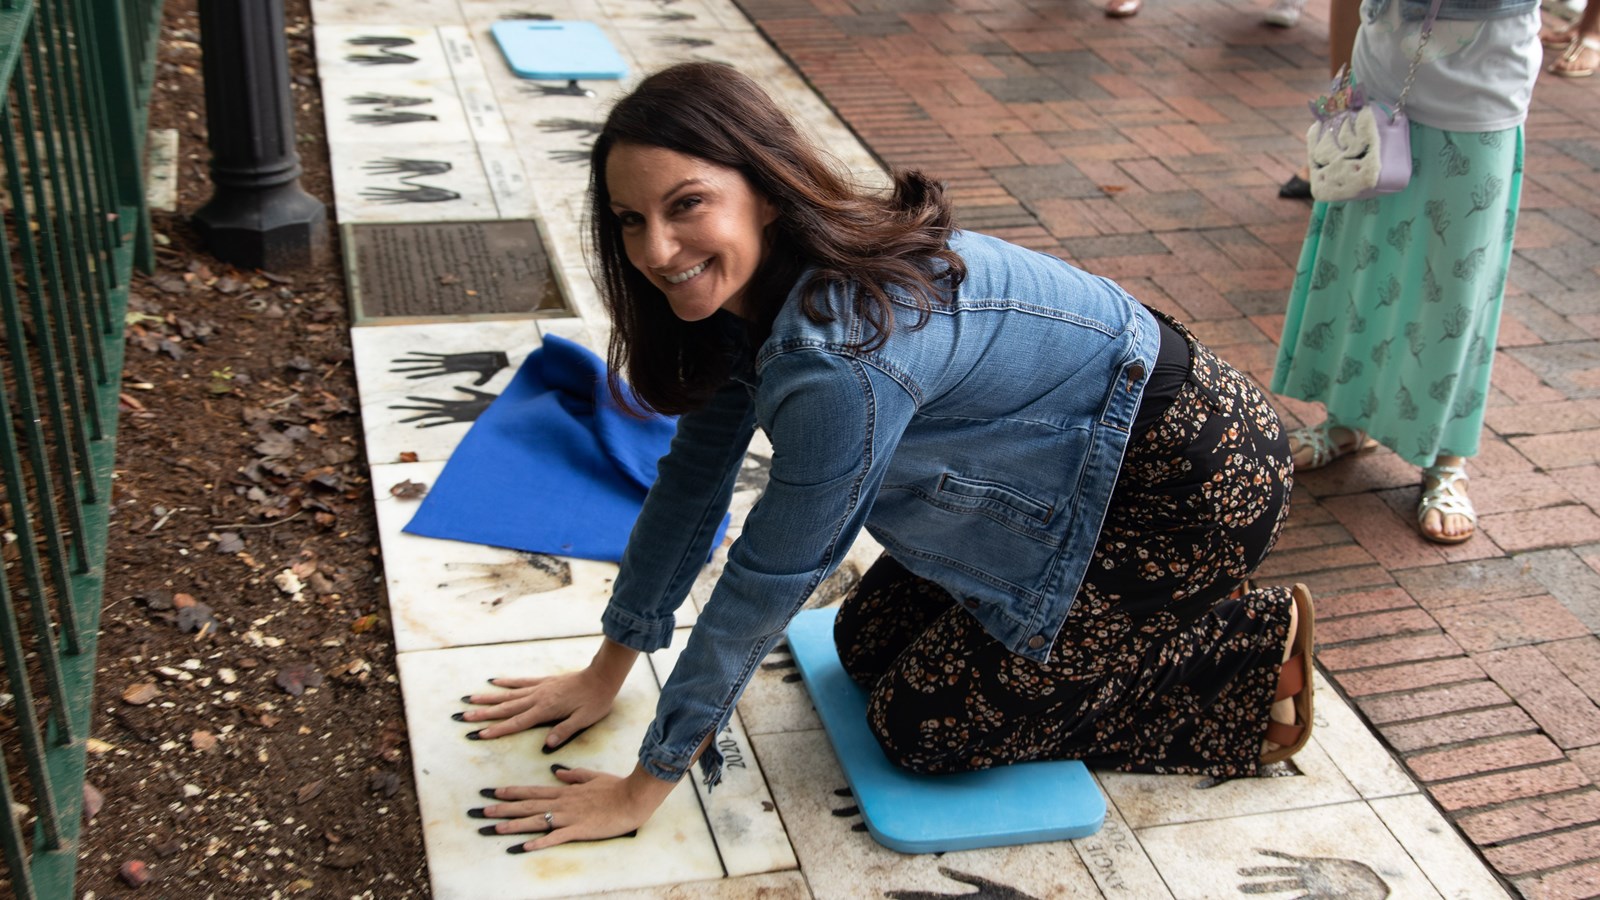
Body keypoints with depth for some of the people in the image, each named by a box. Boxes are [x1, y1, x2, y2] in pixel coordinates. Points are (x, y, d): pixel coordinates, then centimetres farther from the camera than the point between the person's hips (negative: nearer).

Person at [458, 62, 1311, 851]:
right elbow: (693, 476, 3)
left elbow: (768, 580, -26)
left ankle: (1256, 657, 8)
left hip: (1187, 481, -9)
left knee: (923, 722, -3)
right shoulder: (747, 290, -7)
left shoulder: (841, 351, -35)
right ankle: (1159, 609, 22)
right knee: (868, 647, 11)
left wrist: (642, 788, -14)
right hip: (1078, 462, 9)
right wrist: (603, 675, 9)